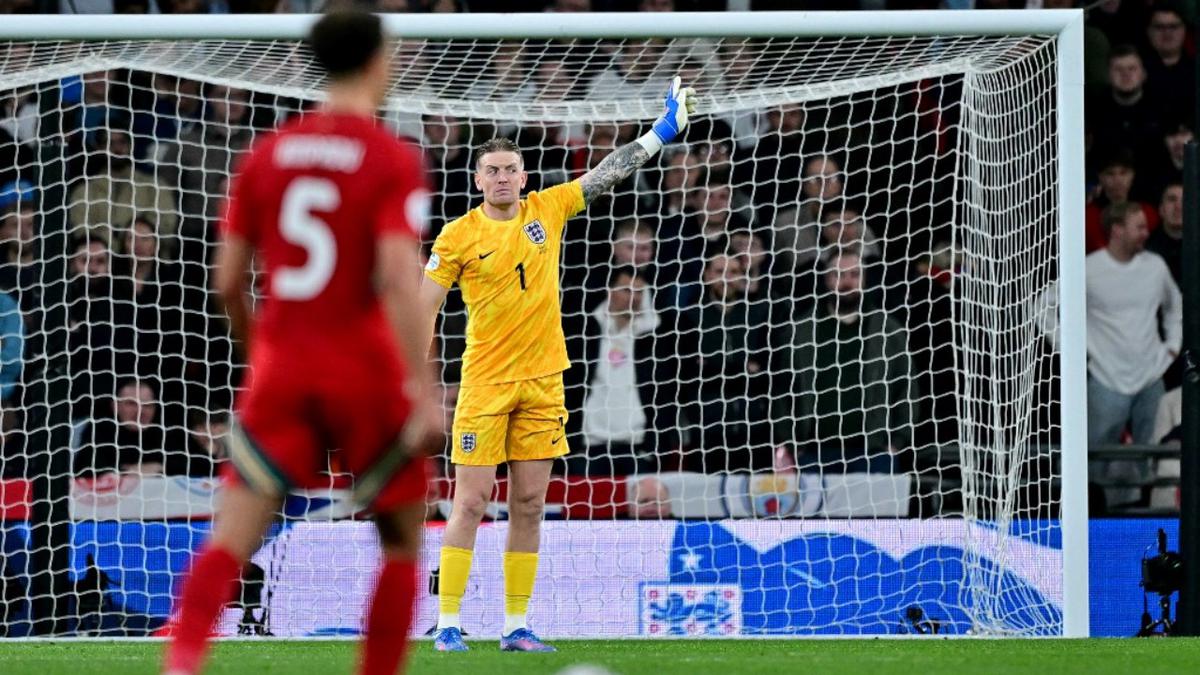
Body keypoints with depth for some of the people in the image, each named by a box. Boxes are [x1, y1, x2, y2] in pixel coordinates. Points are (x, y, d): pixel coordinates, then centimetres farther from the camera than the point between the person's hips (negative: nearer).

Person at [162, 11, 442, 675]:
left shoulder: (268, 153, 8)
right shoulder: (393, 160, -6)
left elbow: (228, 279, 9)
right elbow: (398, 280, -17)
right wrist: (423, 391, -17)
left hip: (280, 368, 3)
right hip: (365, 368, -3)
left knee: (231, 539, -3)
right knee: (402, 541, 14)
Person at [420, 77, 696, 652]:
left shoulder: (546, 210, 5)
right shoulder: (458, 236, -5)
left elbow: (610, 172, 10)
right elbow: (424, 309, -3)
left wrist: (663, 130, 8)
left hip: (543, 380, 4)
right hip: (485, 382, -4)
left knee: (529, 506, 4)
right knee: (471, 502, -7)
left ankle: (516, 626, 8)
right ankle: (448, 623, -4)